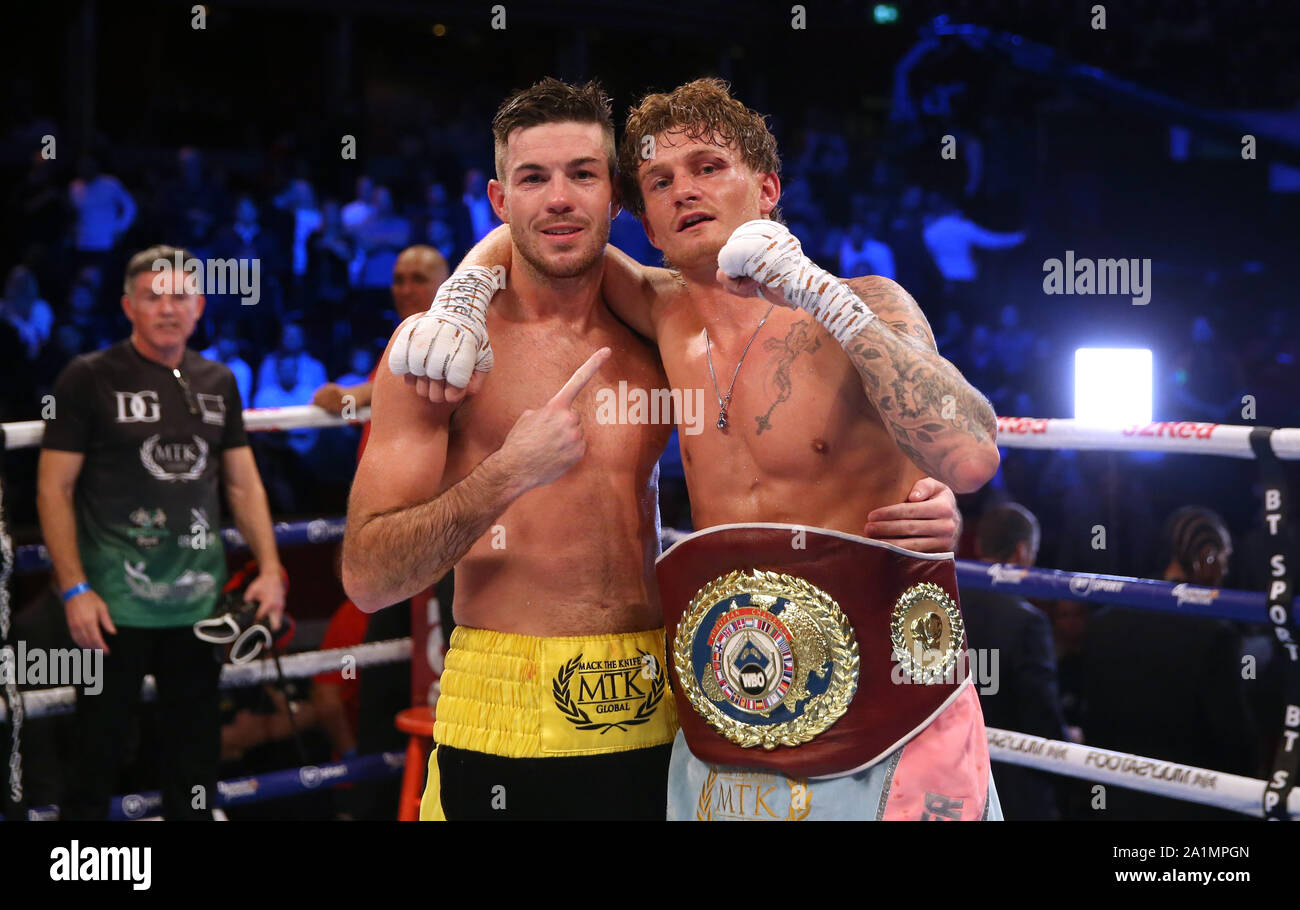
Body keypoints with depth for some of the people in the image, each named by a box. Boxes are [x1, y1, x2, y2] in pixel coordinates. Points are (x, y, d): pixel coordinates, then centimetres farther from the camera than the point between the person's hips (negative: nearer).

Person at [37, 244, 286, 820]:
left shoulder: (217, 383, 9)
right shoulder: (89, 379, -4)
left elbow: (243, 483, 13)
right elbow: (54, 490, -5)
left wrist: (270, 568, 3)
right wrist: (73, 588, -13)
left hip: (200, 600, 4)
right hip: (115, 601, -4)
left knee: (196, 745, 13)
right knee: (97, 743, 4)